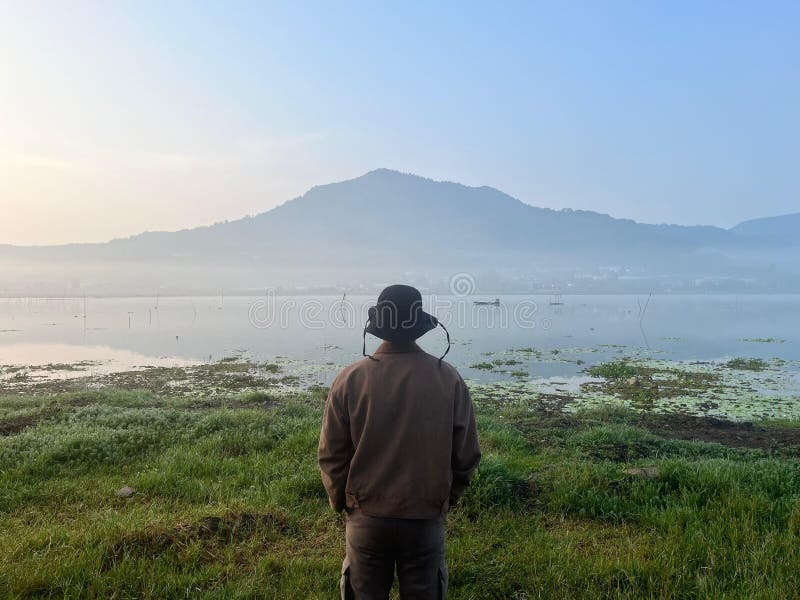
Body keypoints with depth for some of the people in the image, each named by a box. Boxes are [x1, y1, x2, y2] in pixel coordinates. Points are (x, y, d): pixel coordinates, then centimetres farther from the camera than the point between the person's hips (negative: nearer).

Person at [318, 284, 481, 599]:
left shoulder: (350, 379, -11)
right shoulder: (449, 379, -9)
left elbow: (331, 456, -6)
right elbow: (466, 456, -4)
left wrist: (342, 502, 11)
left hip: (366, 519, 0)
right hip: (426, 521, 1)